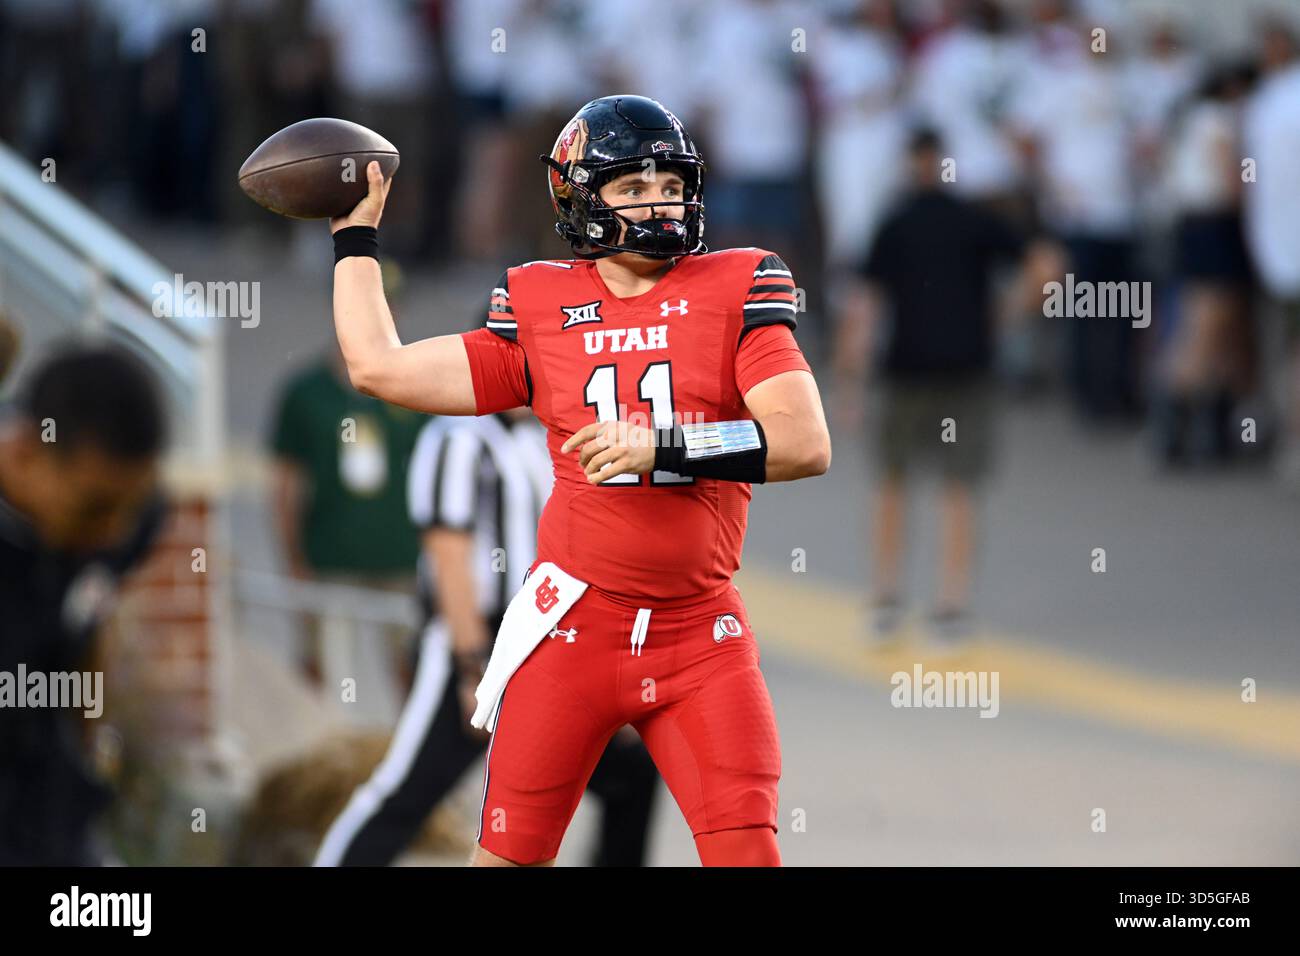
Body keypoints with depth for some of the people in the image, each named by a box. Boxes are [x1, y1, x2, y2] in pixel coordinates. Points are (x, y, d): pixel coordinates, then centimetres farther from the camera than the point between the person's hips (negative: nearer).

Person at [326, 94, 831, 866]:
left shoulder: (734, 290, 1)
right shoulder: (542, 311, 7)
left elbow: (807, 442, -11)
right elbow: (381, 368, 11)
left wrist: (662, 445, -20)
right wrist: (355, 238, 19)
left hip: (701, 635, -1)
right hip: (576, 624, 1)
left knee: (749, 851, -11)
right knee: (510, 856, 3)